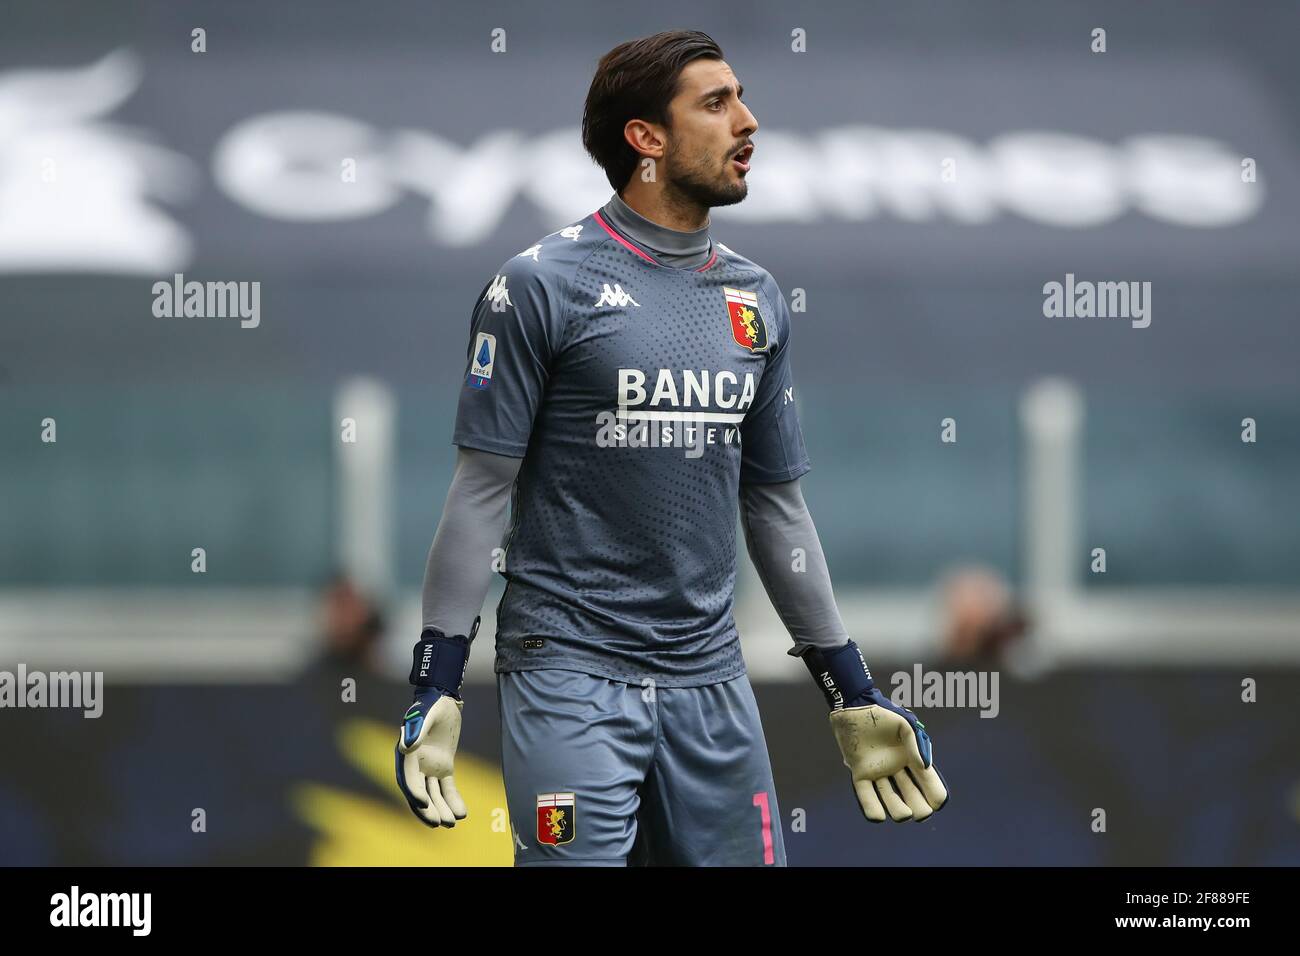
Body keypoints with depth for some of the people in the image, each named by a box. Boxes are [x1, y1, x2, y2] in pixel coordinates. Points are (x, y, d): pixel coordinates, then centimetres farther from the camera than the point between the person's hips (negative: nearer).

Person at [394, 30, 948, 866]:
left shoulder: (756, 298, 12)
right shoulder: (543, 284, -5)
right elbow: (481, 490, -5)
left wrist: (855, 697, 17)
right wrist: (437, 691, -10)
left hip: (710, 678, 5)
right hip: (571, 671, -5)